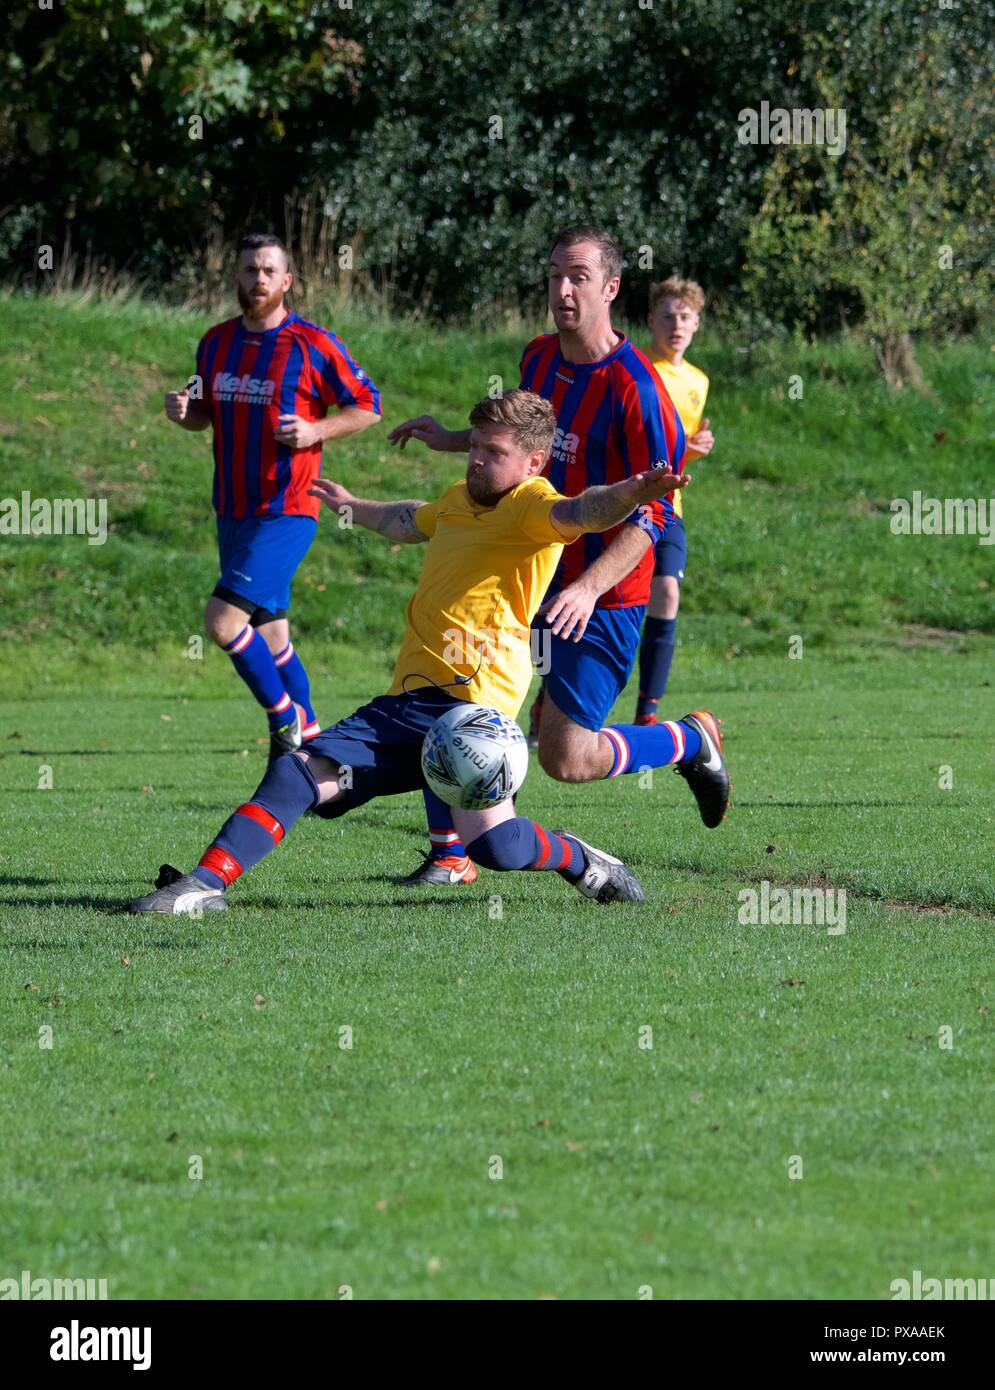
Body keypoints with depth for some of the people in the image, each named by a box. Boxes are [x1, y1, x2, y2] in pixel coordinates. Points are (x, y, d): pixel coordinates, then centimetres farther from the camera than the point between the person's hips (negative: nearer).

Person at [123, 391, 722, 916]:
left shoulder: (530, 506, -4)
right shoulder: (459, 500, 23)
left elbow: (577, 514, -28)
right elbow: (408, 522, 47)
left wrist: (630, 493, -51)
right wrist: (353, 506, 66)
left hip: (470, 700, -8)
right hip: (408, 701, 8)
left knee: (491, 842, -21)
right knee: (299, 774, -6)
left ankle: (579, 861, 9)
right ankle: (207, 884, -8)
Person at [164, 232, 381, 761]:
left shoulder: (313, 344, -8)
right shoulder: (216, 342, 9)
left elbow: (368, 406, -2)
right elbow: (206, 413, 22)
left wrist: (315, 431, -17)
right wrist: (183, 412, -1)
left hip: (286, 511, -7)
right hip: (232, 511, 7)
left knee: (223, 619, -18)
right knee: (269, 638, 12)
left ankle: (284, 717, 0)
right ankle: (309, 738, 26)